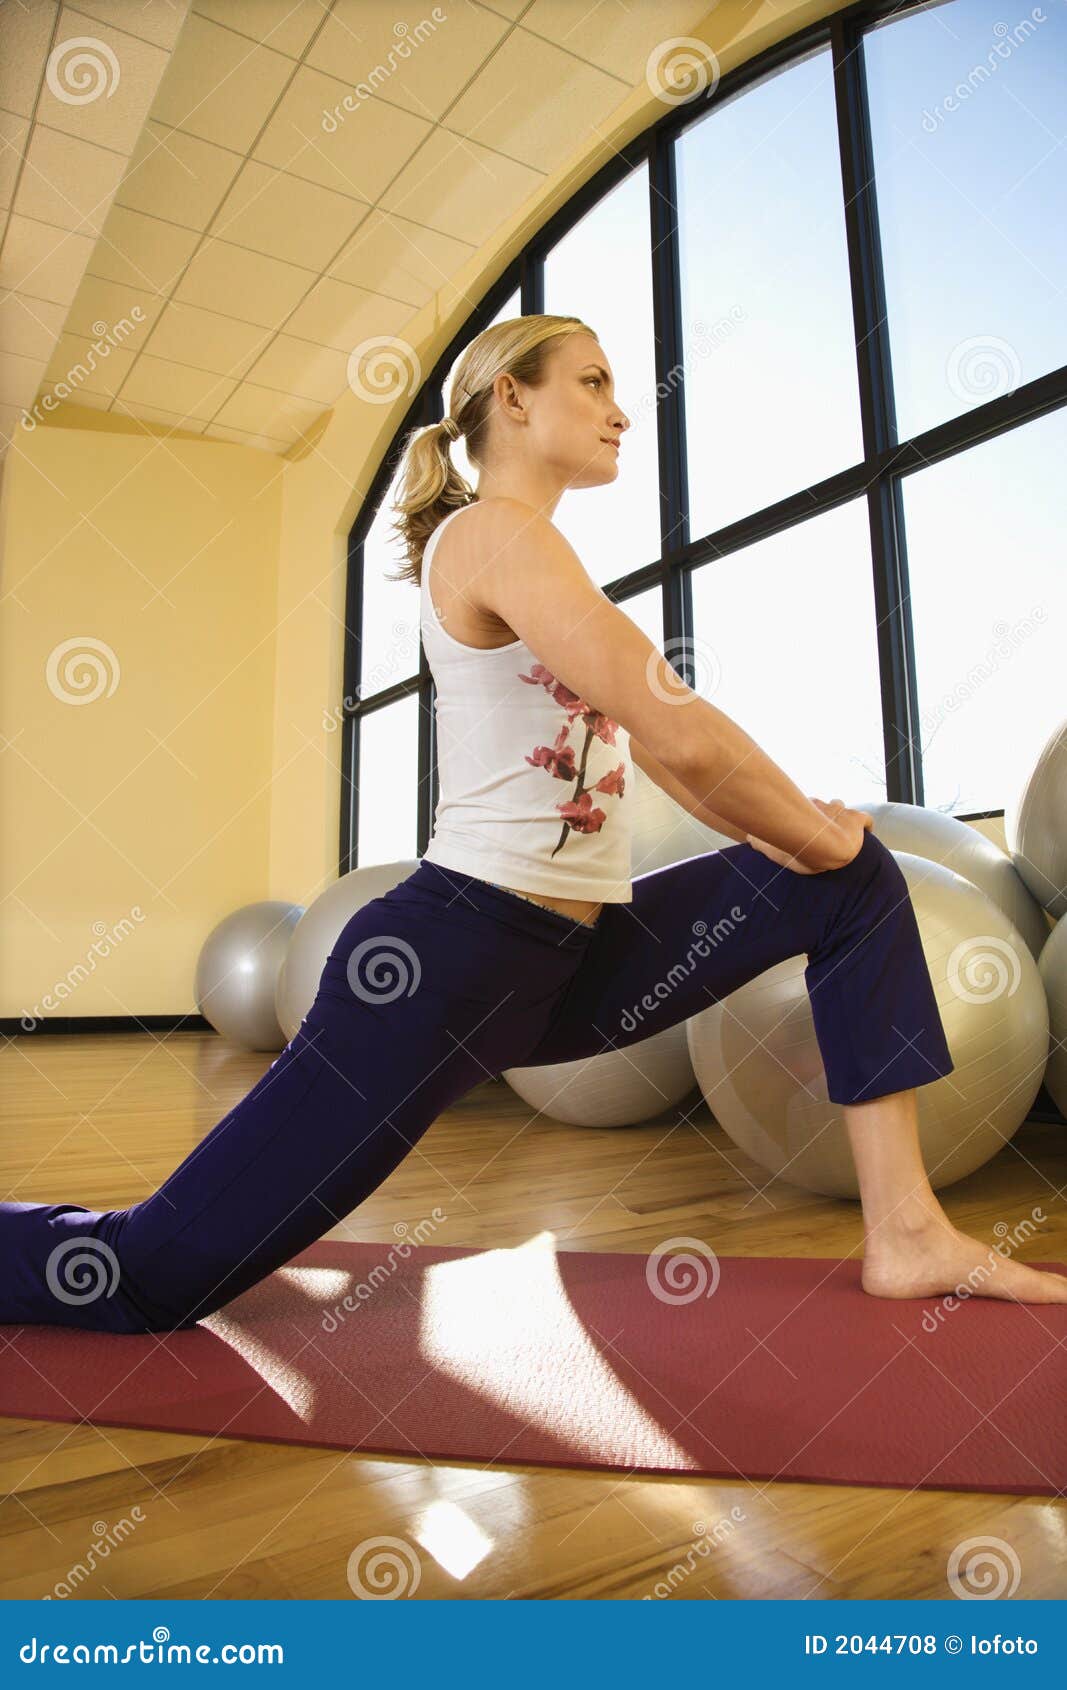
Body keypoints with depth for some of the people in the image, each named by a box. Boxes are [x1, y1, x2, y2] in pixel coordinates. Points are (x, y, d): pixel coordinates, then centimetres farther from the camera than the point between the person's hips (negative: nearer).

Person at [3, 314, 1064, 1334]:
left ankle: (905, 1234, 8)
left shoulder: (530, 555, 20)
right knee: (152, 1275, -8)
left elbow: (655, 749, 20)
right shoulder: (493, 531, -9)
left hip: (568, 958, 10)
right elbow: (682, 735, -20)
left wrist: (796, 833, 9)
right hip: (451, 953, -10)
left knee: (856, 880, 9)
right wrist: (815, 834, -3)